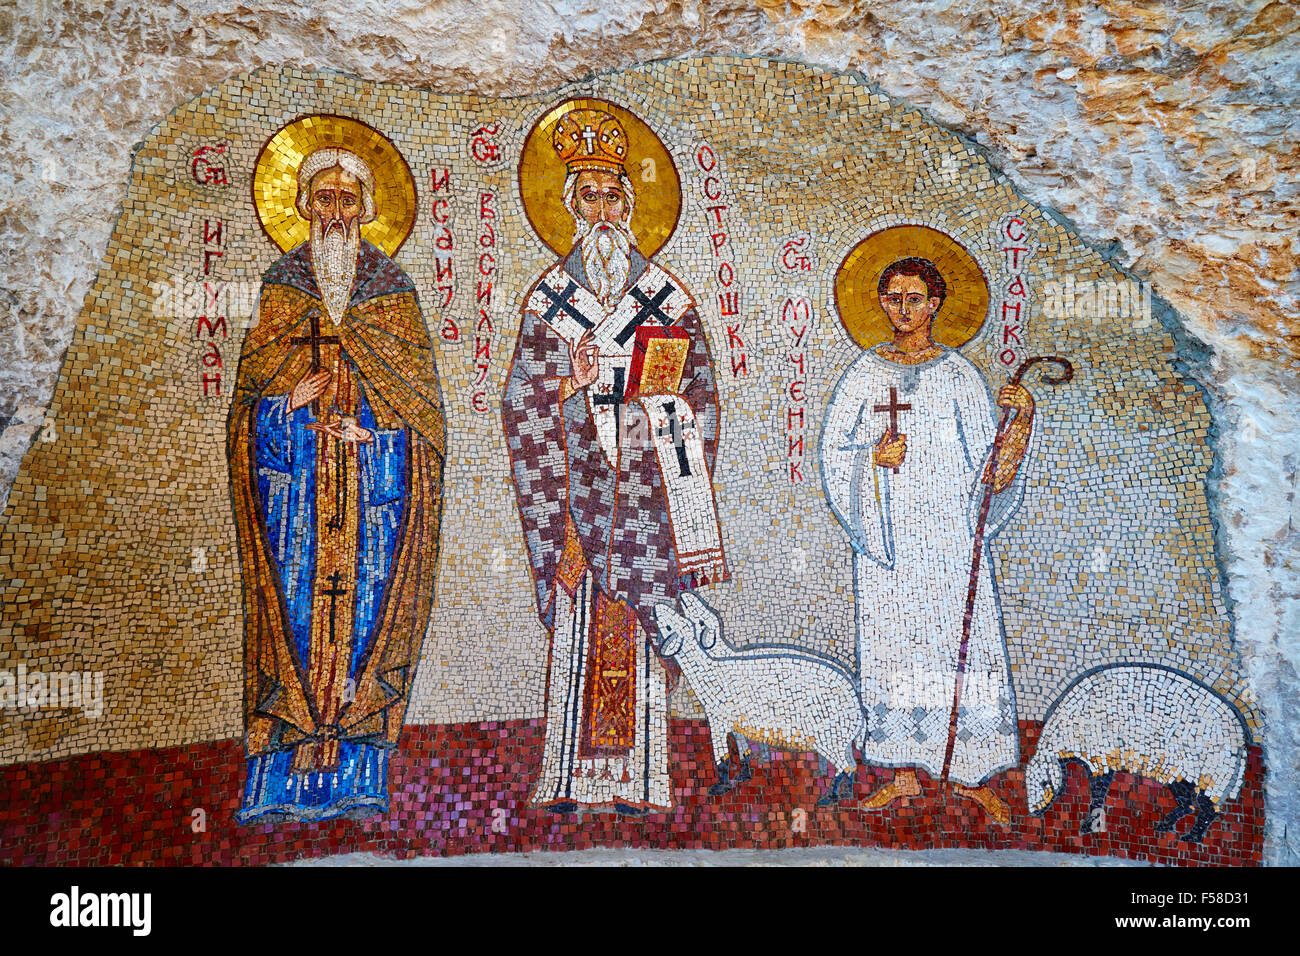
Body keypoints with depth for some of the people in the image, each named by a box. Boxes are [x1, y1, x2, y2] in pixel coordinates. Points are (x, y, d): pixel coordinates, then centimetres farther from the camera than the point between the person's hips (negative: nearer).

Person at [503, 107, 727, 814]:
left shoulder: (667, 296, 10)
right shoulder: (549, 298, 9)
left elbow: (699, 392, 11)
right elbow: (527, 405, 5)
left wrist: (657, 397, -4)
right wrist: (572, 386, -11)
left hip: (648, 479, 0)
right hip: (578, 473, 0)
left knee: (640, 615, -2)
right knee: (578, 618, -3)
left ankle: (637, 777, 6)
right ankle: (572, 776, 5)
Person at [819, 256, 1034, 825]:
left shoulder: (957, 374, 4)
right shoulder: (866, 372, 9)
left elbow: (987, 456, 3)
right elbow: (833, 448, 6)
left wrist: (1020, 418, -12)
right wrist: (874, 457, -11)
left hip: (946, 529, -2)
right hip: (885, 532, 2)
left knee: (958, 640, -3)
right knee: (892, 644, 4)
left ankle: (973, 775, 11)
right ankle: (904, 774, 16)